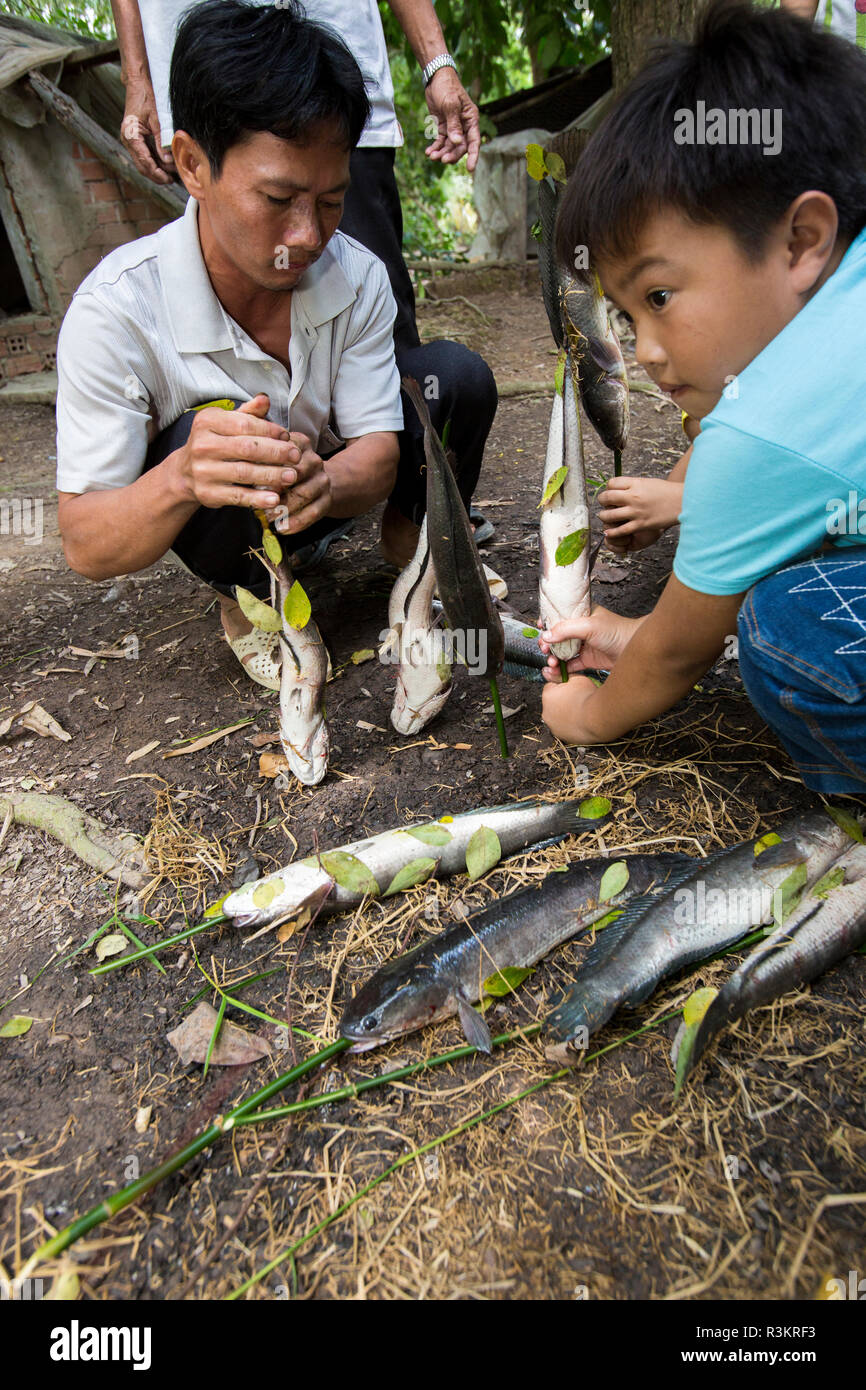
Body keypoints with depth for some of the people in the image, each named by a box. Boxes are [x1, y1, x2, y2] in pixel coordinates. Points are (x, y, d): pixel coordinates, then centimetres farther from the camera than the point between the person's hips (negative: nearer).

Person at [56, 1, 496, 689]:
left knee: (458, 375, -16)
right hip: (219, 523, -2)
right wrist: (182, 478, -51)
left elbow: (378, 454, -17)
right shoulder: (115, 311, -28)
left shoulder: (356, 277, -19)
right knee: (212, 436, -37)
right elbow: (86, 549, -28)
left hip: (324, 484, 3)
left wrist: (321, 482, -43)